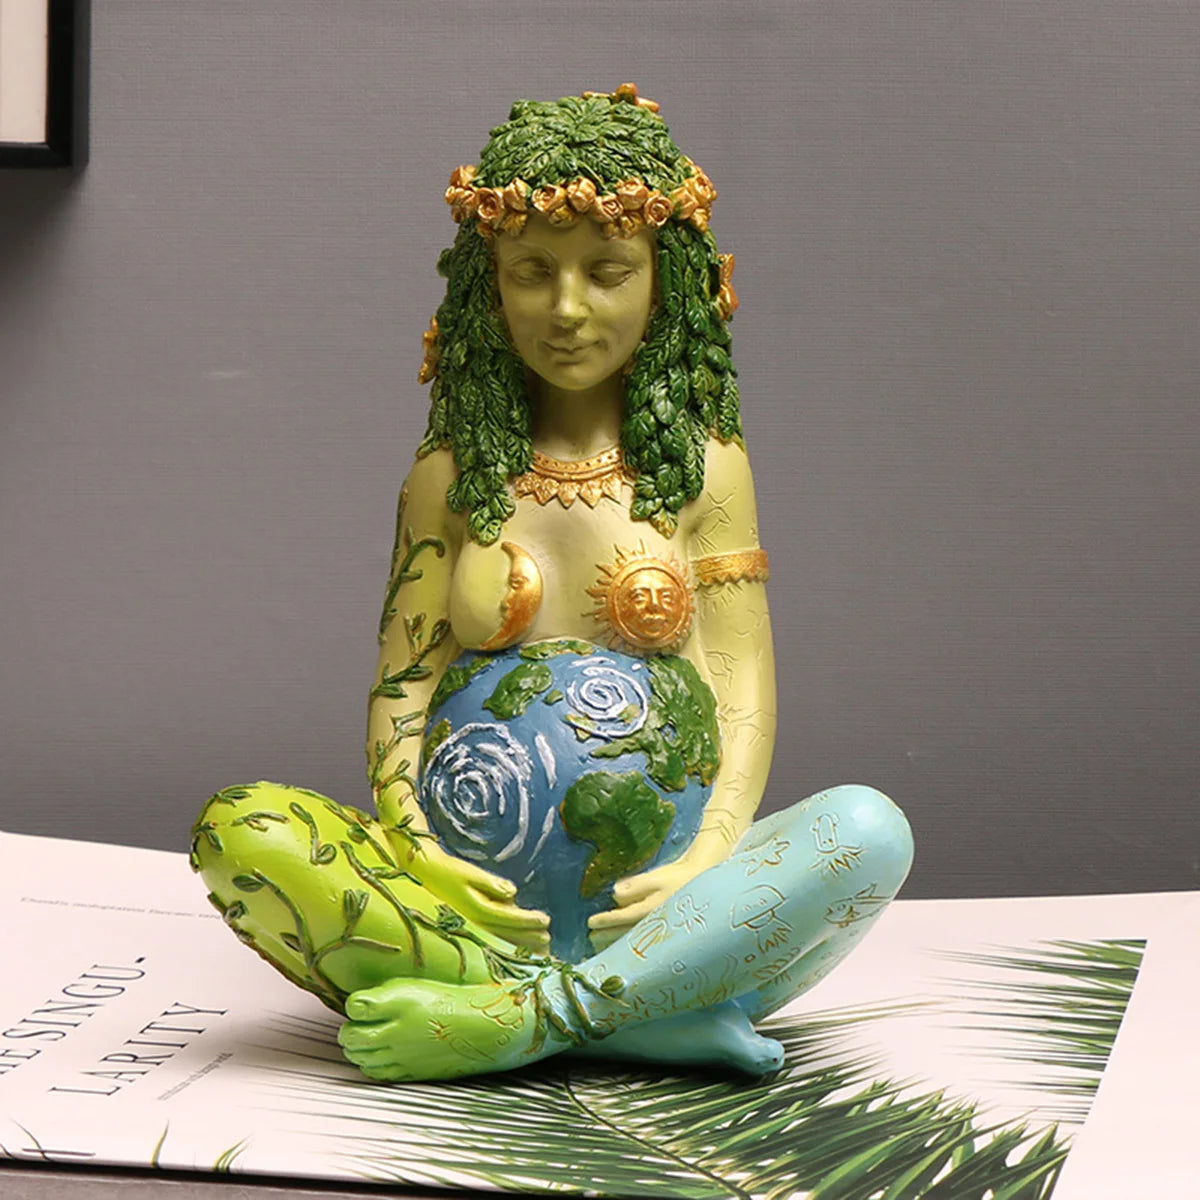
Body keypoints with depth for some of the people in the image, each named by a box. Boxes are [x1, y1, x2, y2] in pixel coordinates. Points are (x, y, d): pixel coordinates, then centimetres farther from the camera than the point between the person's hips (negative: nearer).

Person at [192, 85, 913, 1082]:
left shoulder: (704, 466, 11)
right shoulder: (451, 475, 14)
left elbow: (741, 687, 3)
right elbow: (403, 679, 9)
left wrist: (711, 860, -16)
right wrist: (407, 840, -12)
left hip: (658, 906, -1)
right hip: (471, 902, 1)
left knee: (868, 828, -29)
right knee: (237, 829, -26)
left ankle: (522, 1017, -32)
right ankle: (653, 1013, -29)